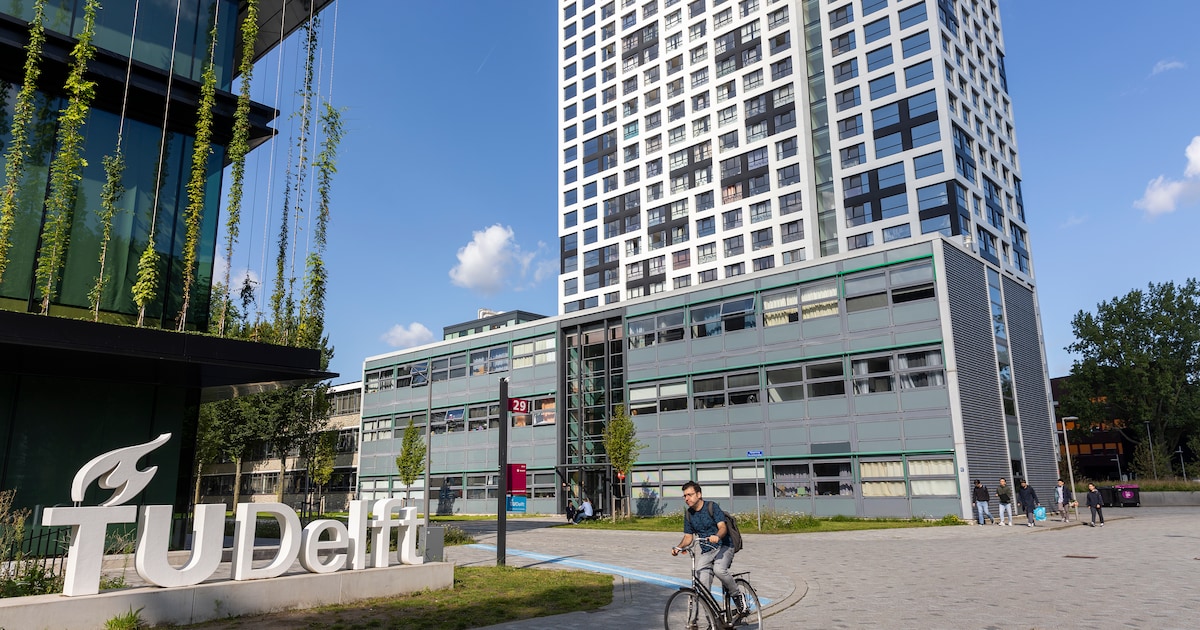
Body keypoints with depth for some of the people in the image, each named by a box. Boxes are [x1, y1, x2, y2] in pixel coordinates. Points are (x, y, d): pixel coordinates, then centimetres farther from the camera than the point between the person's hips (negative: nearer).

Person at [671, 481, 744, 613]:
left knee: (719, 569, -33)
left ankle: (737, 595, -7)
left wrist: (717, 536, -41)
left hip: (723, 547, -5)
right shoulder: (688, 515, 8)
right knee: (703, 588, -10)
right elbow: (688, 537, 10)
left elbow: (722, 527, -19)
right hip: (706, 552, 5)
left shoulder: (712, 506, -9)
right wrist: (679, 547, -10)